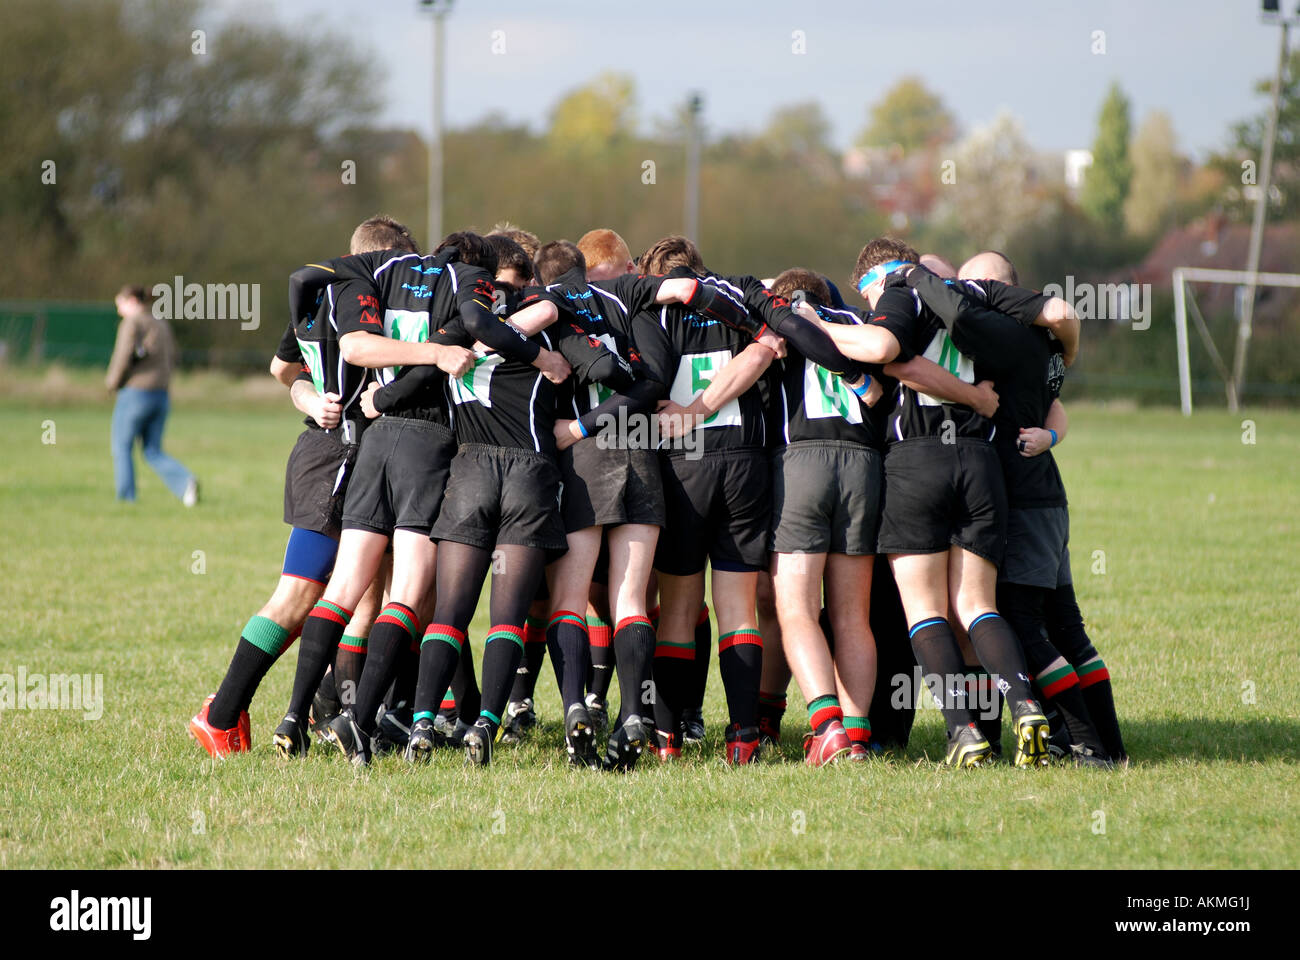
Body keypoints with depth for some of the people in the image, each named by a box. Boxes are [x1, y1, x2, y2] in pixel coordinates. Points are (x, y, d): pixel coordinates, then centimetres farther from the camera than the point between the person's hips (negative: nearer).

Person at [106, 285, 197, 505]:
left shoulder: (132, 324, -9)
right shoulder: (161, 324, 15)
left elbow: (124, 356, -18)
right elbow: (173, 356, 20)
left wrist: (112, 380, -3)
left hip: (135, 393, -7)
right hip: (161, 394, 7)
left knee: (122, 447, 7)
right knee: (153, 452, 9)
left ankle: (126, 498, 5)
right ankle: (185, 483, -14)